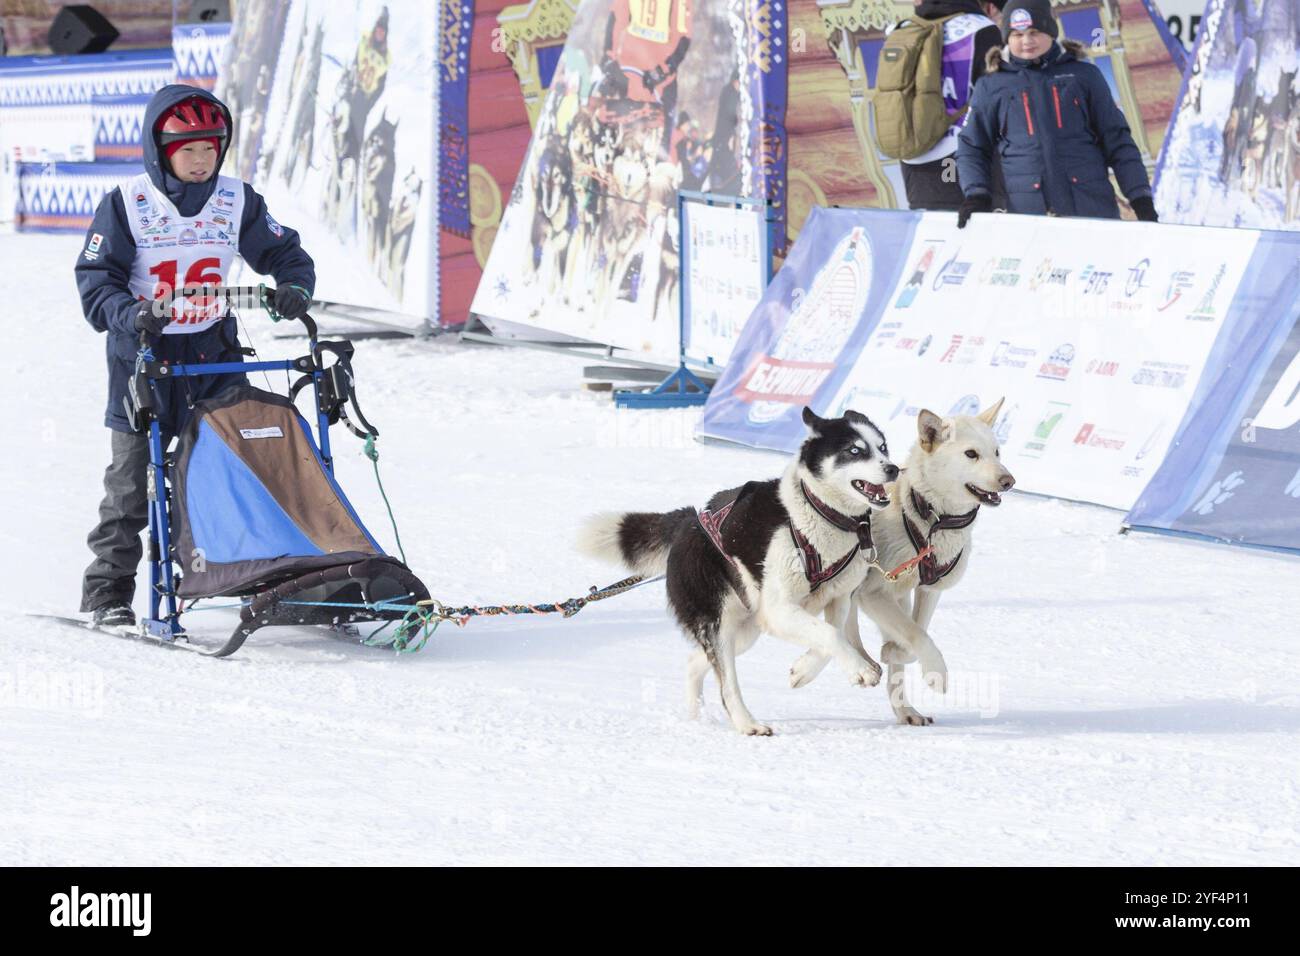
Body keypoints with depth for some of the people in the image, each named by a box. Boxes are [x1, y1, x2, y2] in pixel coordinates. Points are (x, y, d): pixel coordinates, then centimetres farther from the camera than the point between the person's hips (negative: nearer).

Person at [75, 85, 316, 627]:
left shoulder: (237, 201, 2)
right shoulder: (127, 205, -8)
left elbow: (283, 253, 8)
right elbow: (95, 278, -9)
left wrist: (295, 286, -15)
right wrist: (130, 313, -28)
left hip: (214, 352, 3)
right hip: (143, 356, -3)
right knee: (132, 475, 1)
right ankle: (109, 589, 8)